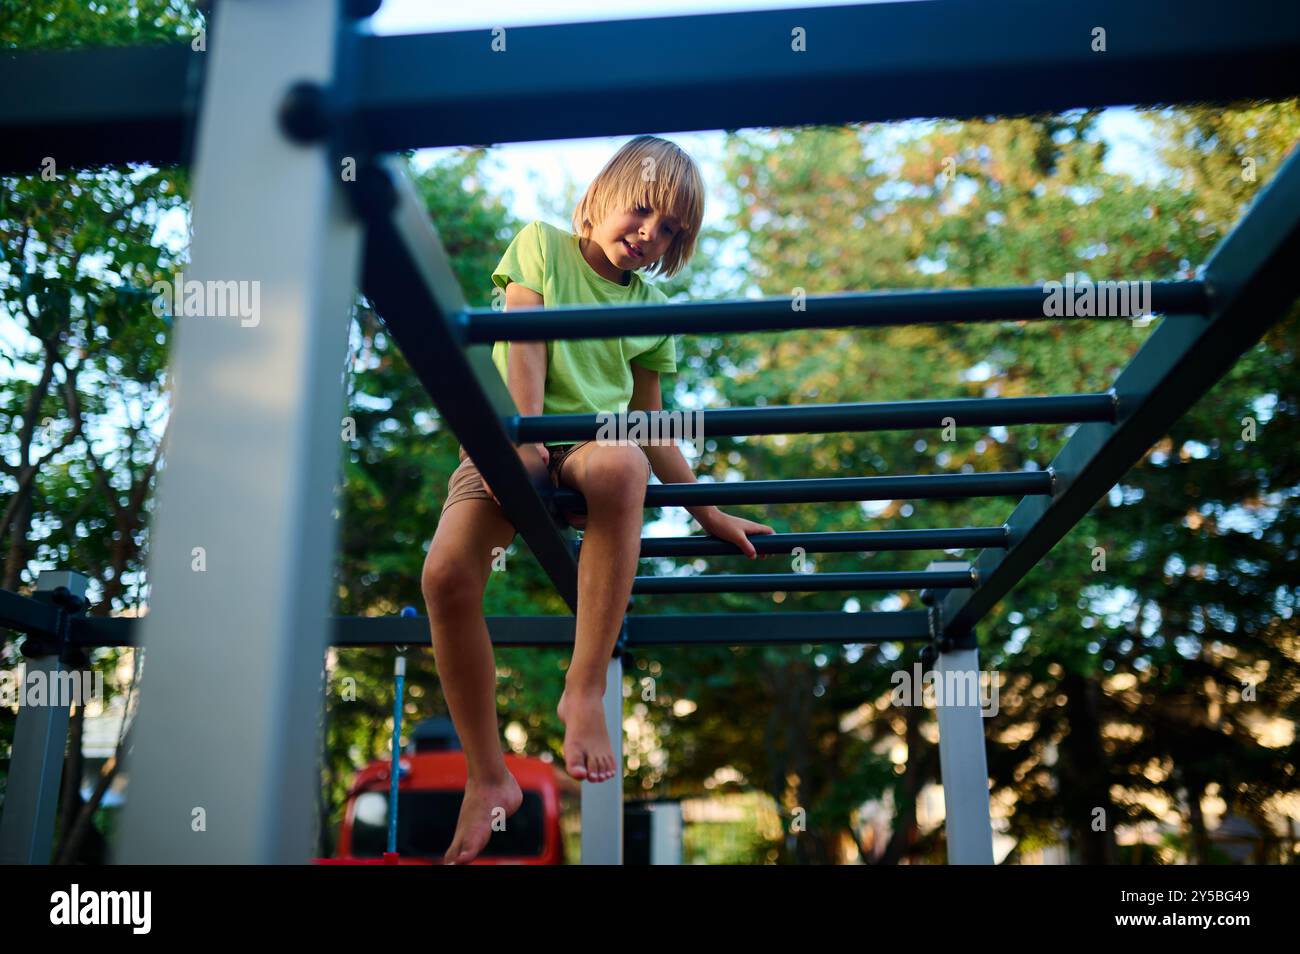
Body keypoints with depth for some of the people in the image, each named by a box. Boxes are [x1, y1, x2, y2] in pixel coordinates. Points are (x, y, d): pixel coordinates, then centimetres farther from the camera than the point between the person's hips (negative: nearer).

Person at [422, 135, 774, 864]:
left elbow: (651, 425, 20)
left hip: (598, 436, 1)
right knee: (447, 573, -28)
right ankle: (489, 779, -12)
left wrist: (709, 511, 16)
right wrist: (525, 436, -18)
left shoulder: (651, 307, 18)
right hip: (511, 436, -1)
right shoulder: (542, 244, 11)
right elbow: (525, 344, -3)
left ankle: (586, 692, -32)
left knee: (620, 467, -39)